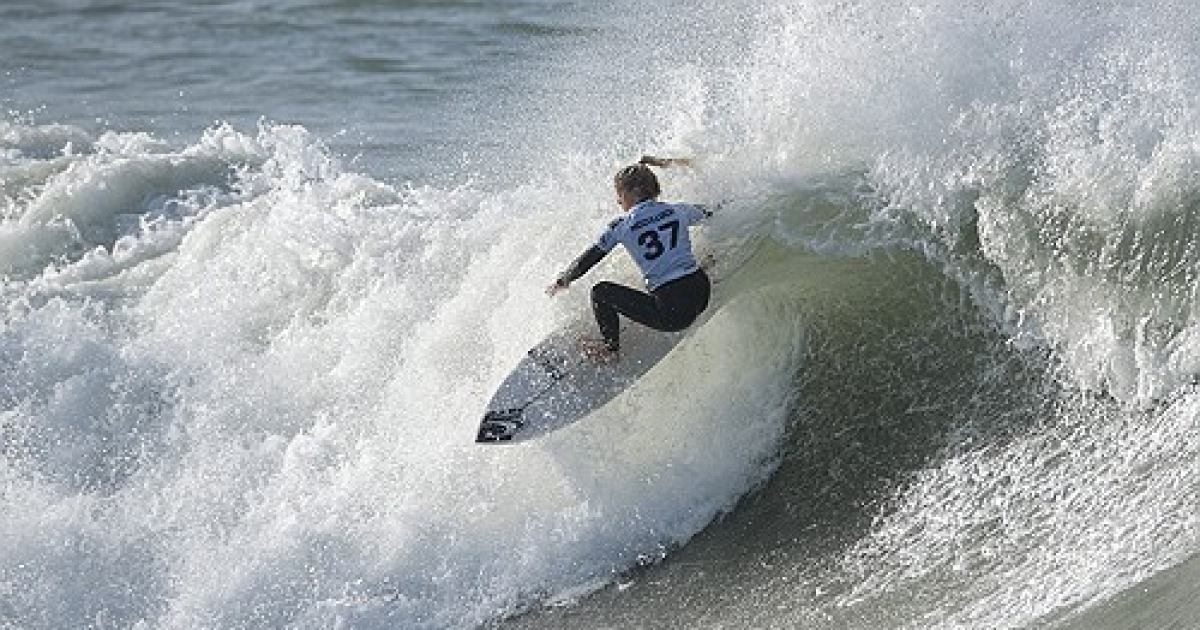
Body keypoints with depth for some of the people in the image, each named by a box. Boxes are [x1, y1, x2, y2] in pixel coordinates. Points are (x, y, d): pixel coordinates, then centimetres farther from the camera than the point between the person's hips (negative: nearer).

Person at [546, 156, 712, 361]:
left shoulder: (623, 225, -2)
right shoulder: (677, 210, 8)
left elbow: (590, 258, 5)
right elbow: (707, 213, 30)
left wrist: (563, 281, 21)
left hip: (671, 313, -5)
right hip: (702, 296, 5)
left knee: (601, 293, 12)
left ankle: (610, 347, 22)